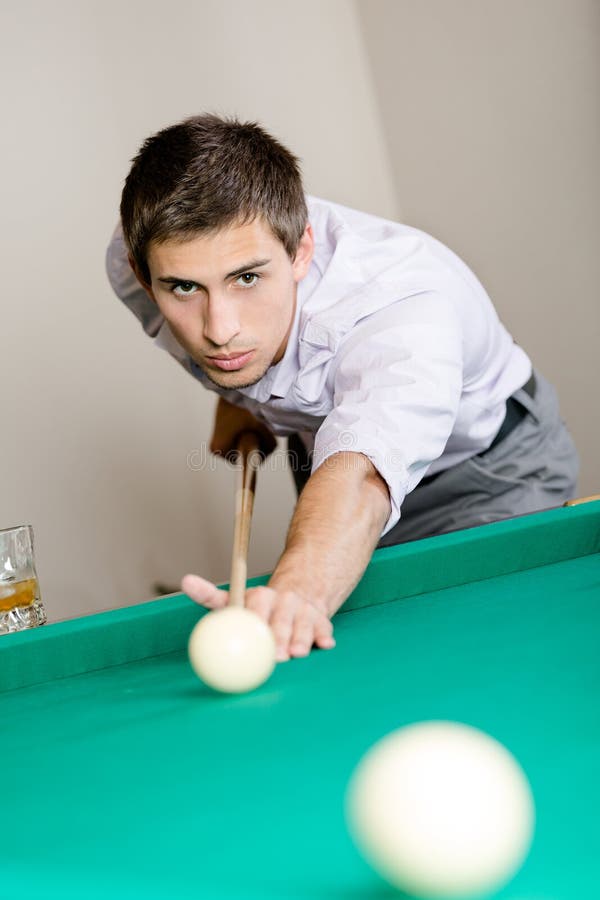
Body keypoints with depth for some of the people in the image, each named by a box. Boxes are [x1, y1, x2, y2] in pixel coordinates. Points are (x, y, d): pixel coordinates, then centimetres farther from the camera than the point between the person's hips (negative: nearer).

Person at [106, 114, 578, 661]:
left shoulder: (405, 307, -43)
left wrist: (298, 589, -80)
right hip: (316, 449, 5)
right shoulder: (144, 255, -25)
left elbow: (360, 473, -62)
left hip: (486, 474, -5)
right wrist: (235, 397, -2)